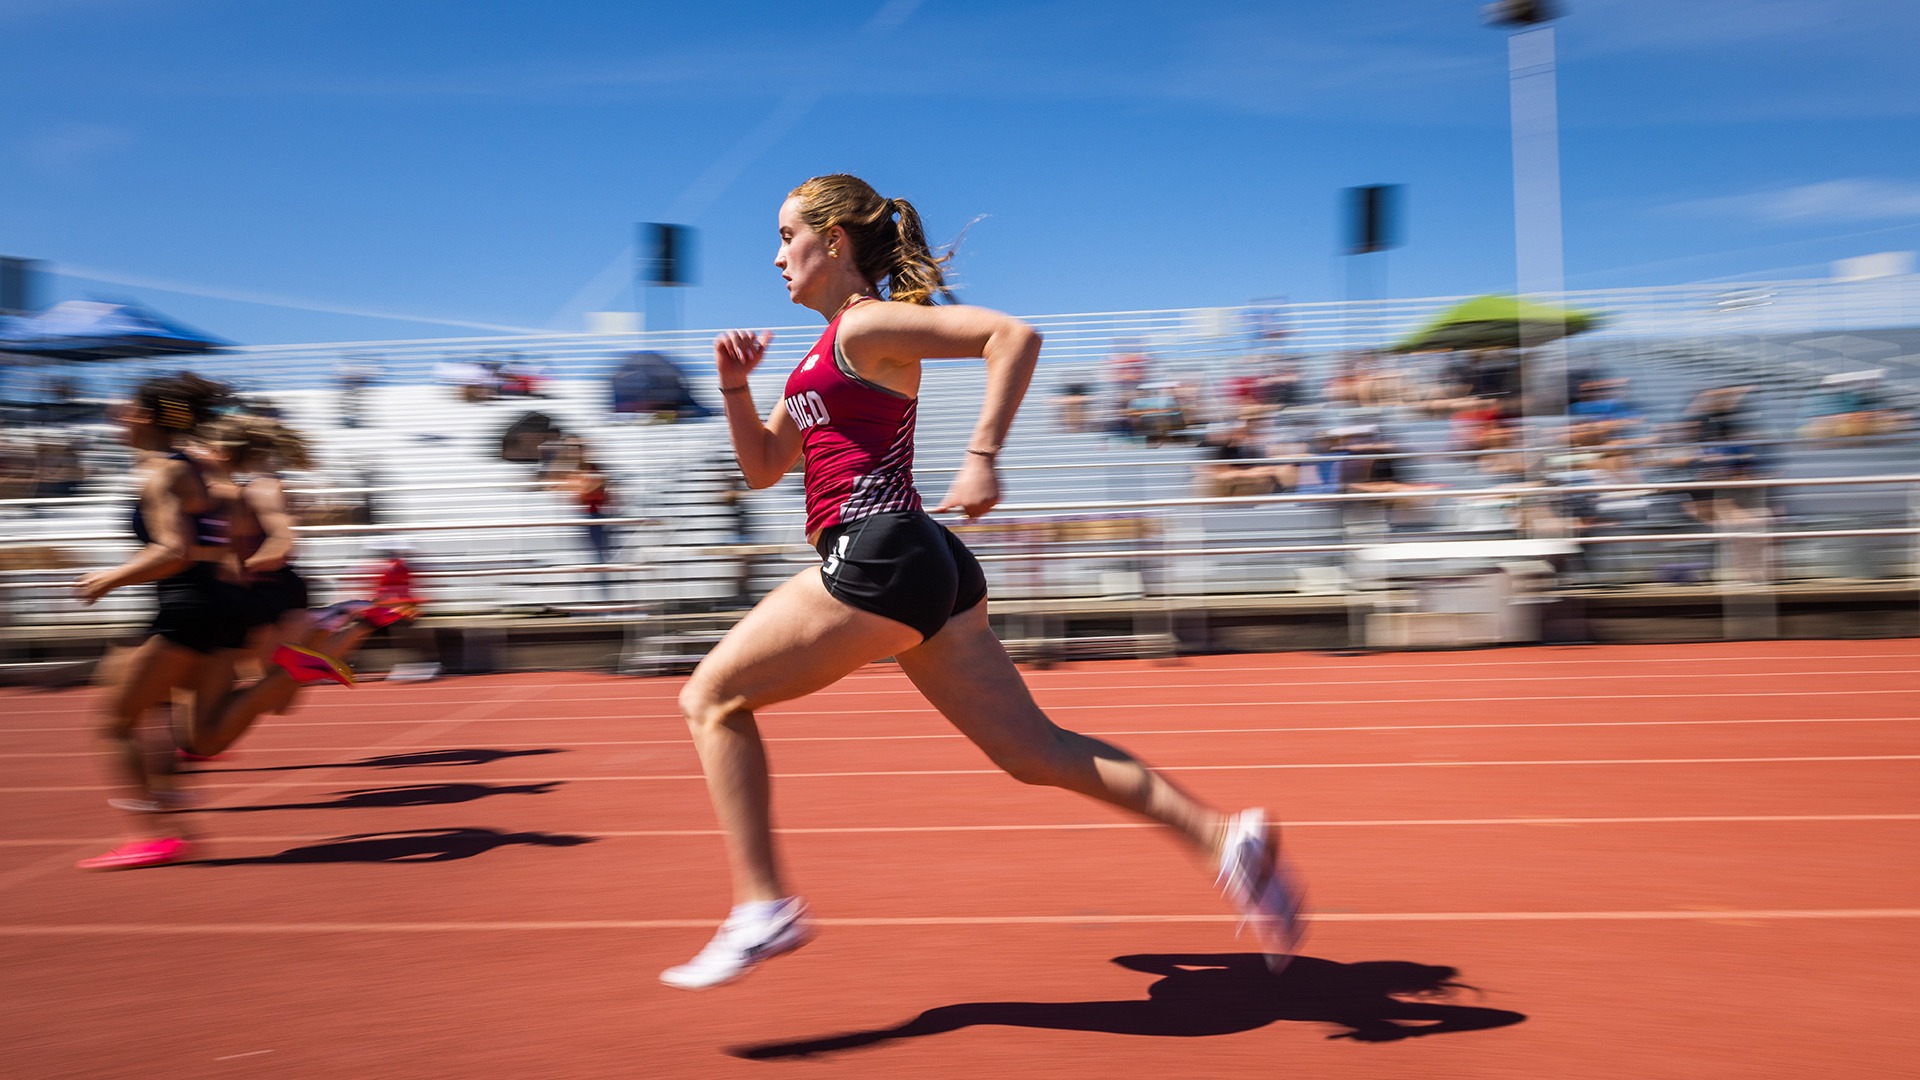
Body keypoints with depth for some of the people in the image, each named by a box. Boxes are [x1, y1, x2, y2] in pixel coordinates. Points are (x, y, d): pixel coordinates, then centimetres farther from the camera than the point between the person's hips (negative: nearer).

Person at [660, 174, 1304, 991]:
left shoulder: (867, 325, -5)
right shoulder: (831, 349, 23)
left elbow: (1013, 334, -18)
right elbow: (762, 467, 25)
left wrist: (981, 457, -23)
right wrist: (735, 385, 11)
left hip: (879, 559, -10)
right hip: (921, 567, 10)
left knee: (711, 699, 3)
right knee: (1033, 750, 7)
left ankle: (763, 907, 4)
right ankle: (1222, 834, 4)